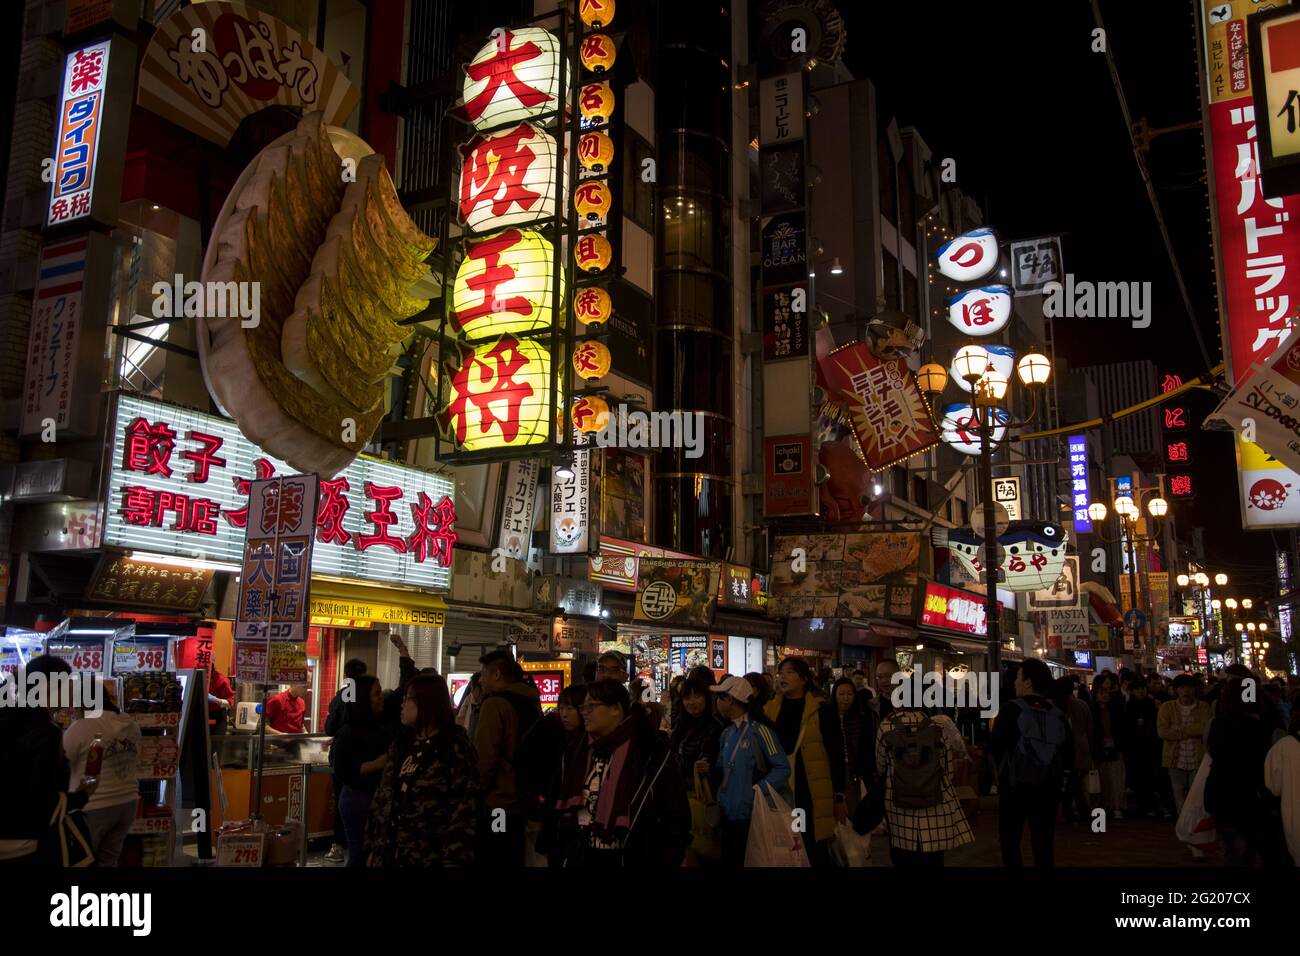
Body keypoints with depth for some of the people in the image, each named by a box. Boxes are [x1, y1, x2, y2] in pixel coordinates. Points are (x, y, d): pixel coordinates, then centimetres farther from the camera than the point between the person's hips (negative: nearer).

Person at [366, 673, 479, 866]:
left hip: (428, 858, -6)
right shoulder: (401, 743, 9)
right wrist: (373, 847, 10)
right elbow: (383, 796, 12)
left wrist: (454, 860, -18)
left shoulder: (455, 749, -12)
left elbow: (463, 811, -15)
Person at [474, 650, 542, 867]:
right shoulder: (532, 703, 11)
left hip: (496, 802, -8)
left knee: (490, 860, -1)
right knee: (513, 860, 15)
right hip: (522, 801, 8)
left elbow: (484, 757, -19)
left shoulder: (495, 704, -15)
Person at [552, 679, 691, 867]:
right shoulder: (582, 751, 5)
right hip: (580, 858, 5)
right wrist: (564, 853, 6)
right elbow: (566, 810, 12)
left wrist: (667, 860, -13)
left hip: (630, 859, -5)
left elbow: (677, 815, -12)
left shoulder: (652, 752, -13)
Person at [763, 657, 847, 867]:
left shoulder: (820, 709, -6)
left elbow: (835, 754, -5)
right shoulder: (770, 710, 7)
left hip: (812, 795, -4)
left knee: (815, 853, 3)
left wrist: (840, 796, -6)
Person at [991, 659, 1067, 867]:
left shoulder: (1011, 710, -14)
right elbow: (1068, 749, 5)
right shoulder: (1057, 714, -3)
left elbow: (995, 746, -12)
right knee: (1043, 843, 12)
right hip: (1048, 787, 4)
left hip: (1015, 784, -4)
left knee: (1010, 841, 7)